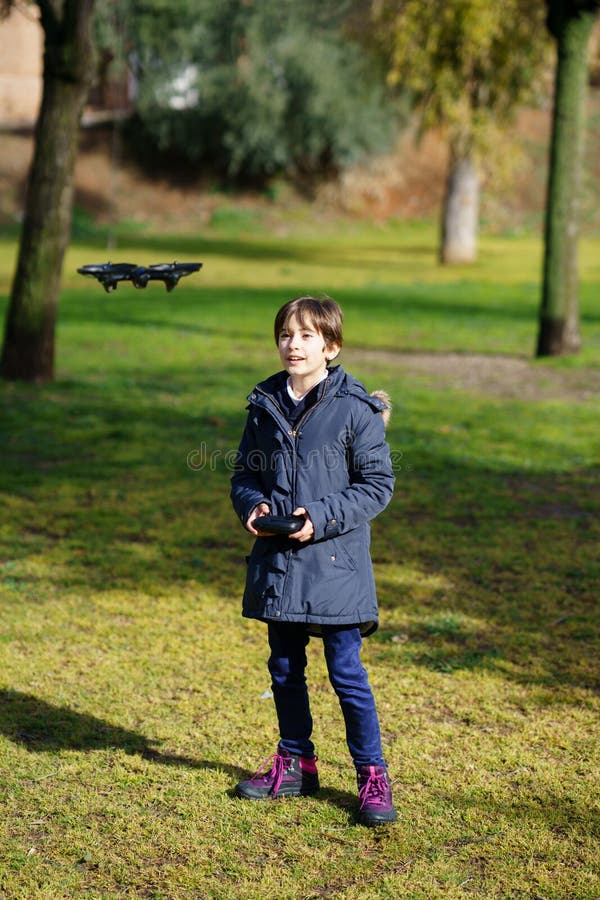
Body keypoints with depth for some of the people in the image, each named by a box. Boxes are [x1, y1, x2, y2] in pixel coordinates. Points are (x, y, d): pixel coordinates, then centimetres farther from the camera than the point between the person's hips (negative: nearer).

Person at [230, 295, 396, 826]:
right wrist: (251, 504, -6)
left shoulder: (355, 409, -9)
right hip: (276, 561, 5)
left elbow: (378, 484, -8)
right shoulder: (265, 406, 6)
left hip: (334, 561, -5)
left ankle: (373, 774, 10)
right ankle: (295, 763, 31)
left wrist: (321, 517, -17)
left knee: (346, 672, -2)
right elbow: (244, 473, 16)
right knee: (285, 668, 15)